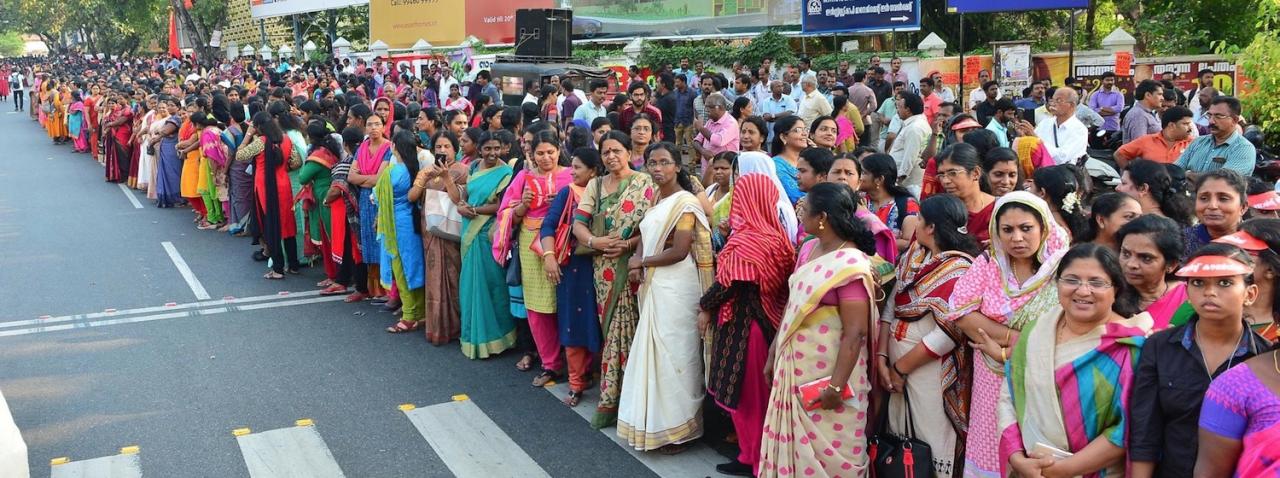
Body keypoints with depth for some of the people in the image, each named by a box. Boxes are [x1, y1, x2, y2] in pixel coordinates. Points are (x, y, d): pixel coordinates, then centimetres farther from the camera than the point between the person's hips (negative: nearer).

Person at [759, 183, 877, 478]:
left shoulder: (850, 264, -21)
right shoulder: (808, 248, 5)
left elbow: (855, 333, -22)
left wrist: (836, 386, -23)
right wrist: (773, 354, 14)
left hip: (827, 372, -8)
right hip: (795, 365, 8)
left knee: (826, 451, 6)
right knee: (794, 443, 17)